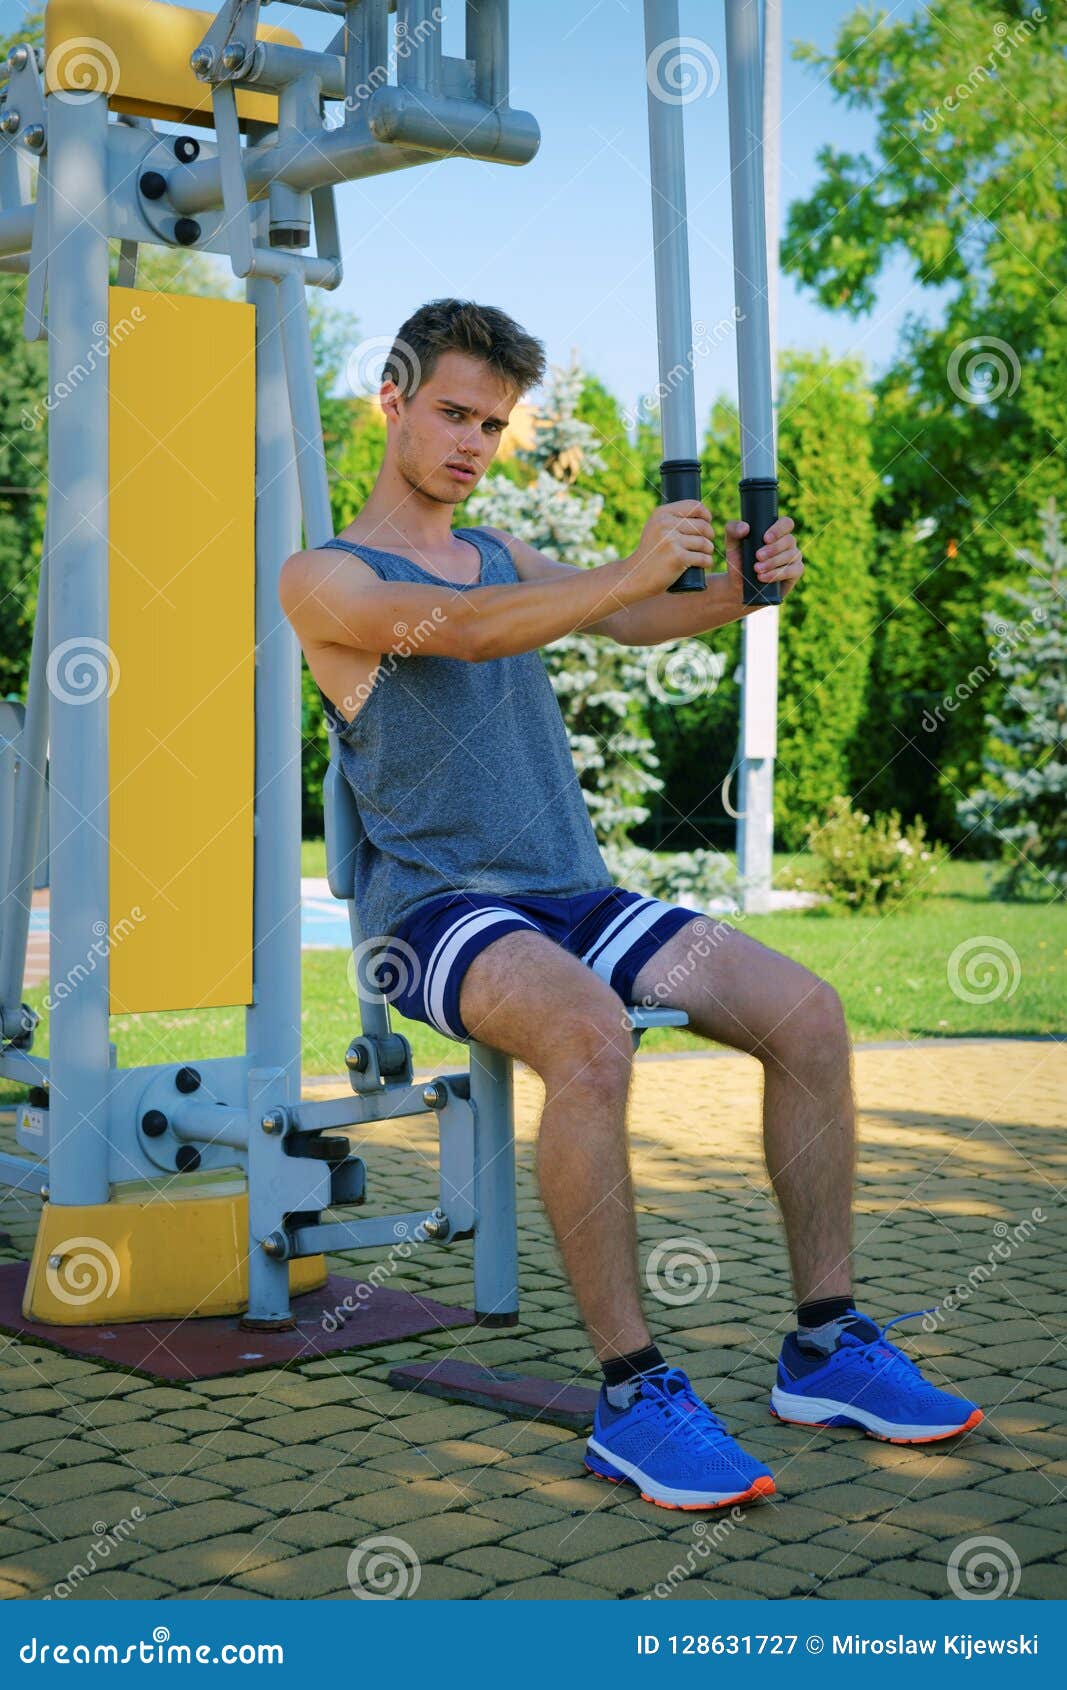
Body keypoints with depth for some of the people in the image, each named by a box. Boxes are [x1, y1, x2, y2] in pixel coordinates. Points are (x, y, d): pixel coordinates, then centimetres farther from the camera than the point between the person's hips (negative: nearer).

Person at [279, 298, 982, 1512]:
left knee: (806, 1011, -13)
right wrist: (636, 570, -33)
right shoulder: (324, 579, 1)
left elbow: (626, 620, 4)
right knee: (591, 1037, -36)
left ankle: (825, 1347, -5)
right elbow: (461, 631, -20)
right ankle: (632, 1395, -28)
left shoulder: (501, 555, 22)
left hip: (575, 896, 6)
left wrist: (729, 592, -18)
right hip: (438, 908, -6)